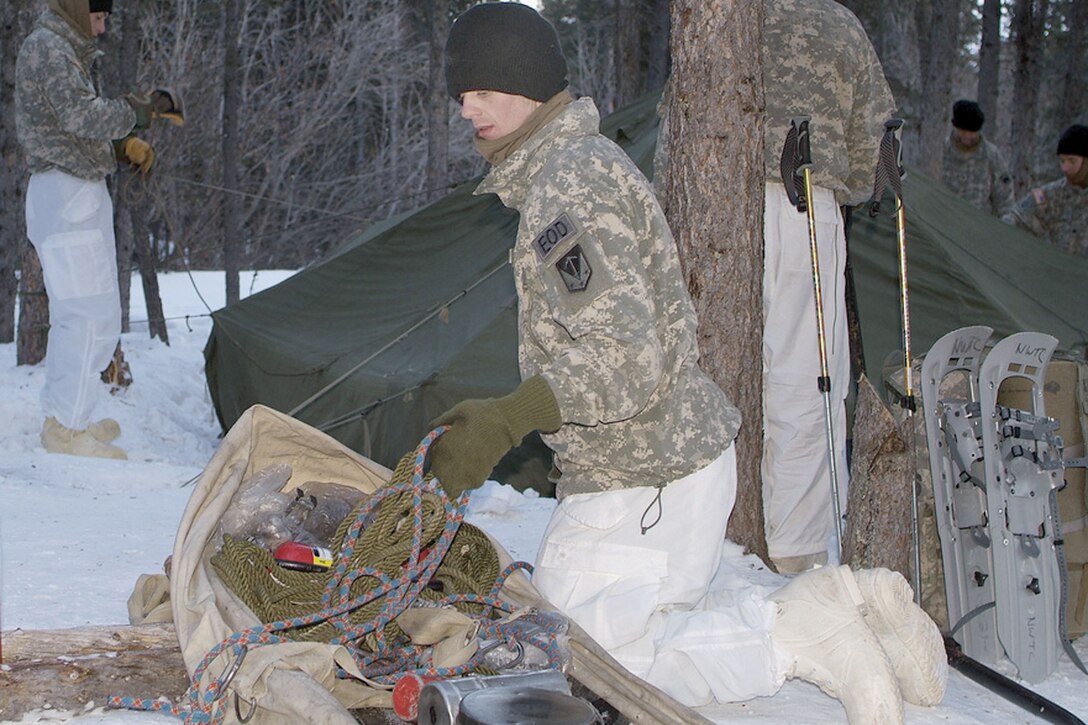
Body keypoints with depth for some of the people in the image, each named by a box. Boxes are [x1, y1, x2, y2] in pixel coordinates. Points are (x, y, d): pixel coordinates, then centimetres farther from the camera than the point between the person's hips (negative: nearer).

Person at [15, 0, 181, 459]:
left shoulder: (65, 51, 21)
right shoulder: (48, 49, -11)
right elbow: (82, 115, -24)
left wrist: (124, 145, 9)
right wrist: (142, 109, -17)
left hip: (75, 197, 11)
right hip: (66, 197, -11)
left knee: (75, 314, 16)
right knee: (92, 316, -11)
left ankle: (65, 417, 23)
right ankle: (66, 430, -7)